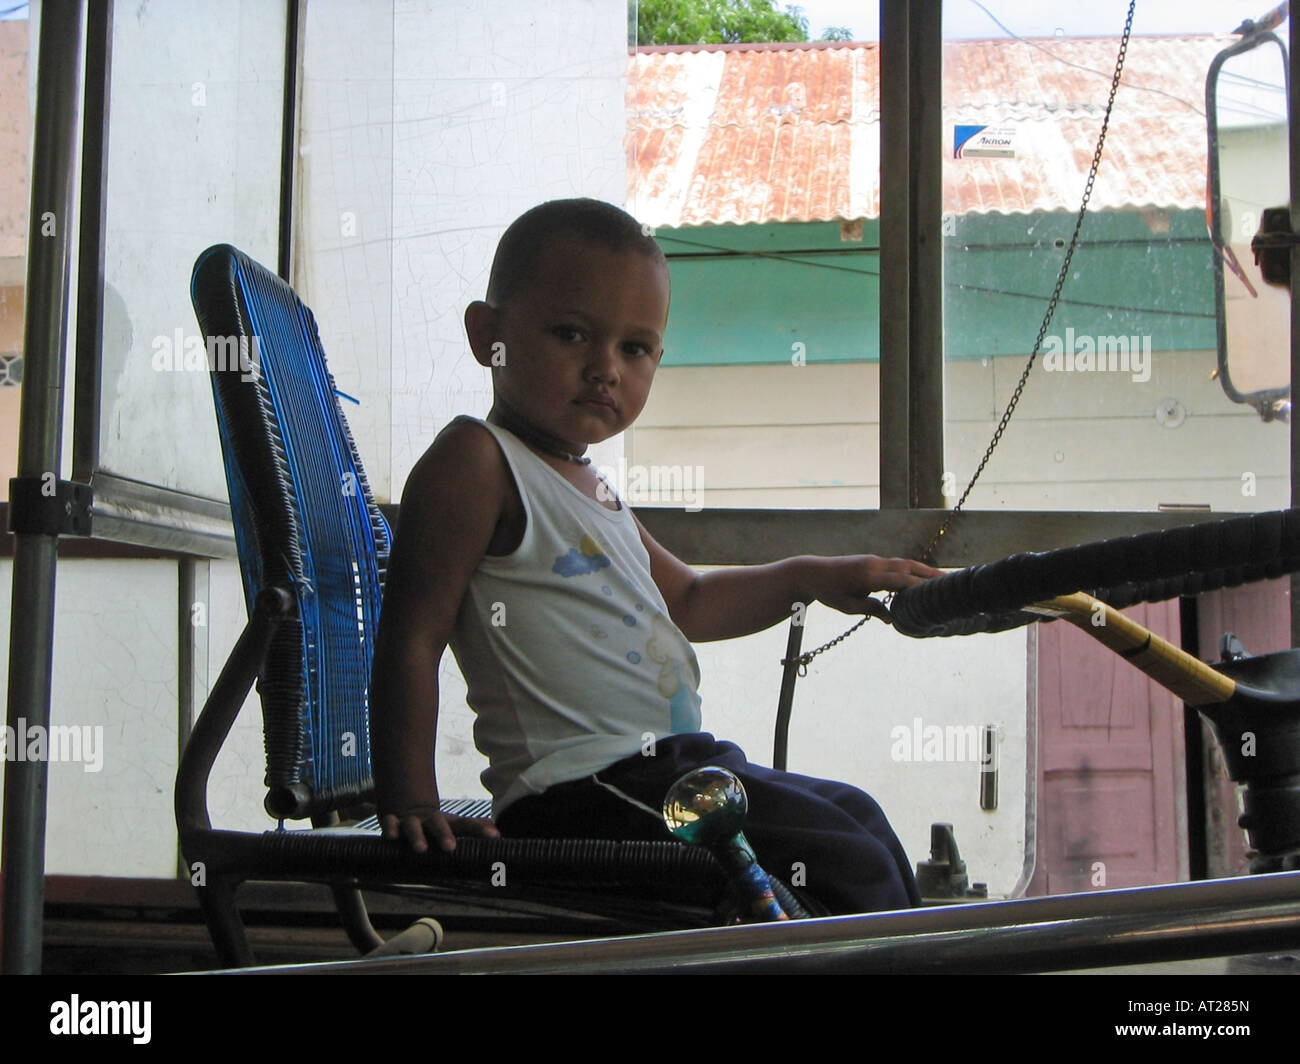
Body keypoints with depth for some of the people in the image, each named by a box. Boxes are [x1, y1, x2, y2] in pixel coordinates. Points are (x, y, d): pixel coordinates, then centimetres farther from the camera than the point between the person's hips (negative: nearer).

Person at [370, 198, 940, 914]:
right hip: (578, 793, -11)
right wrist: (411, 808, -25)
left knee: (857, 818, 23)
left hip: (672, 771, 11)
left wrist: (808, 578, 25)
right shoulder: (474, 463, -10)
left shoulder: (591, 491, 20)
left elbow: (686, 600, 35)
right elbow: (410, 640, -17)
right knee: (842, 860, -15)